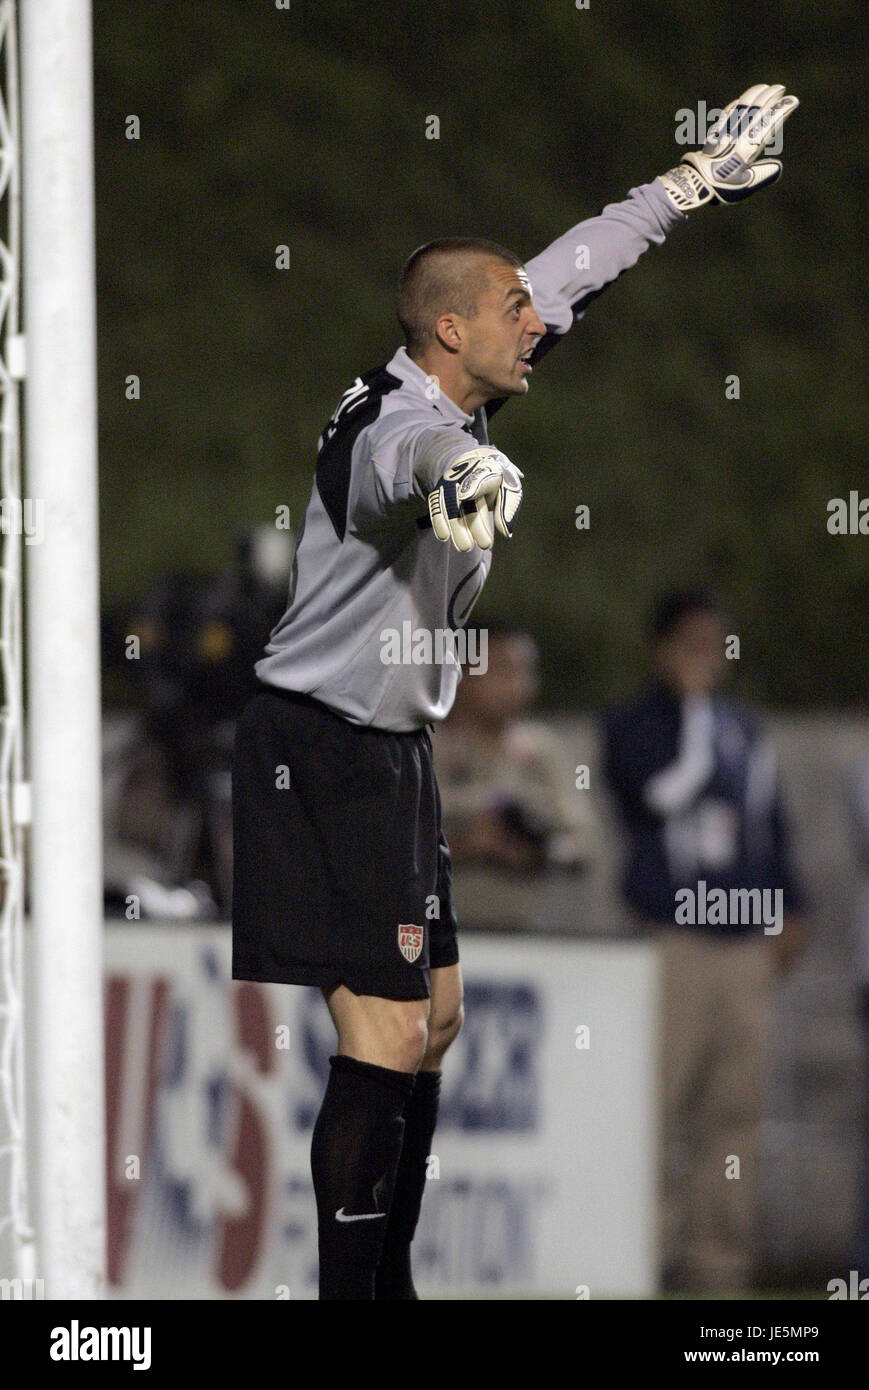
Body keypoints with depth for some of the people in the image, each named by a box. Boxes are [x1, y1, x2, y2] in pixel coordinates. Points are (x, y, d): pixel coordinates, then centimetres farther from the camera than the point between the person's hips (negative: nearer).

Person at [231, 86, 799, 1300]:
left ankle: (392, 1283, 22)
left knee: (435, 1018, 14)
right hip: (320, 756, -10)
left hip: (394, 753, 10)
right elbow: (418, 457, -51)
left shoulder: (460, 402, 5)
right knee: (385, 1039, -14)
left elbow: (577, 266, 20)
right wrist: (464, 473, -76)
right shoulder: (393, 427, -23)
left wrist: (701, 178, 28)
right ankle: (348, 1293, -12)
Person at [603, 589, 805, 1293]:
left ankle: (720, 1262, 6)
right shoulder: (634, 726, 1)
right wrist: (693, 705, -9)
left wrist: (788, 911, 19)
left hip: (746, 943, 6)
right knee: (660, 1101, -11)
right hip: (671, 938, -6)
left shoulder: (744, 729, 19)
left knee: (735, 1105, 3)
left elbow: (773, 824, 26)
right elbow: (664, 787, -18)